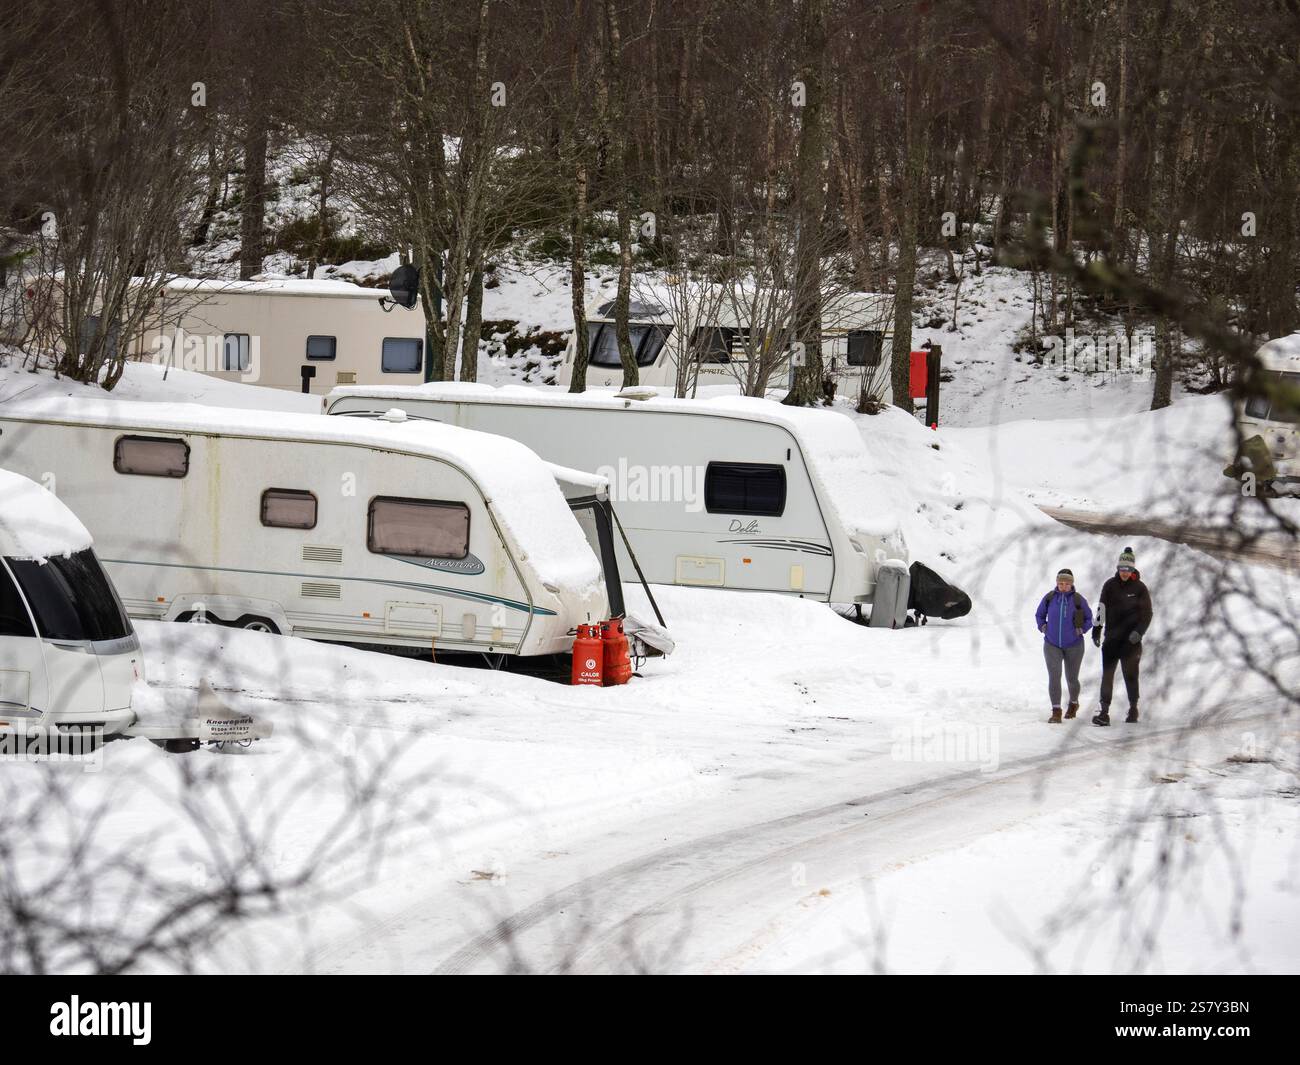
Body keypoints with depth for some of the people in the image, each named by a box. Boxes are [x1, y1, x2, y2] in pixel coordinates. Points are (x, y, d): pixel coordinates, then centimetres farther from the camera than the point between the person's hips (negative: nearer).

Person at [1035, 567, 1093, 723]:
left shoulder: (1079, 600, -11)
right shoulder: (1049, 598, -6)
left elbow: (1089, 619, 3)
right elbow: (1039, 615, 11)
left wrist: (1079, 631, -11)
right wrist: (1043, 629, -3)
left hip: (1073, 646, 0)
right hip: (1052, 645, 0)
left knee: (1071, 679, 11)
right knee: (1054, 676, -17)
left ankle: (1073, 703, 42)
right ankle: (1056, 713, -17)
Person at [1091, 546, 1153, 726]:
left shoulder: (1139, 588, -1)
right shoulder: (1110, 585, 6)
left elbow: (1147, 614, 0)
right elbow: (1101, 609, 11)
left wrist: (1138, 632, -14)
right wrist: (1096, 631, 6)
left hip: (1131, 639, -2)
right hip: (1111, 638, 2)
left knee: (1130, 674, 4)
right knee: (1107, 674, -6)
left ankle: (1133, 708, 21)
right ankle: (1104, 712, -10)